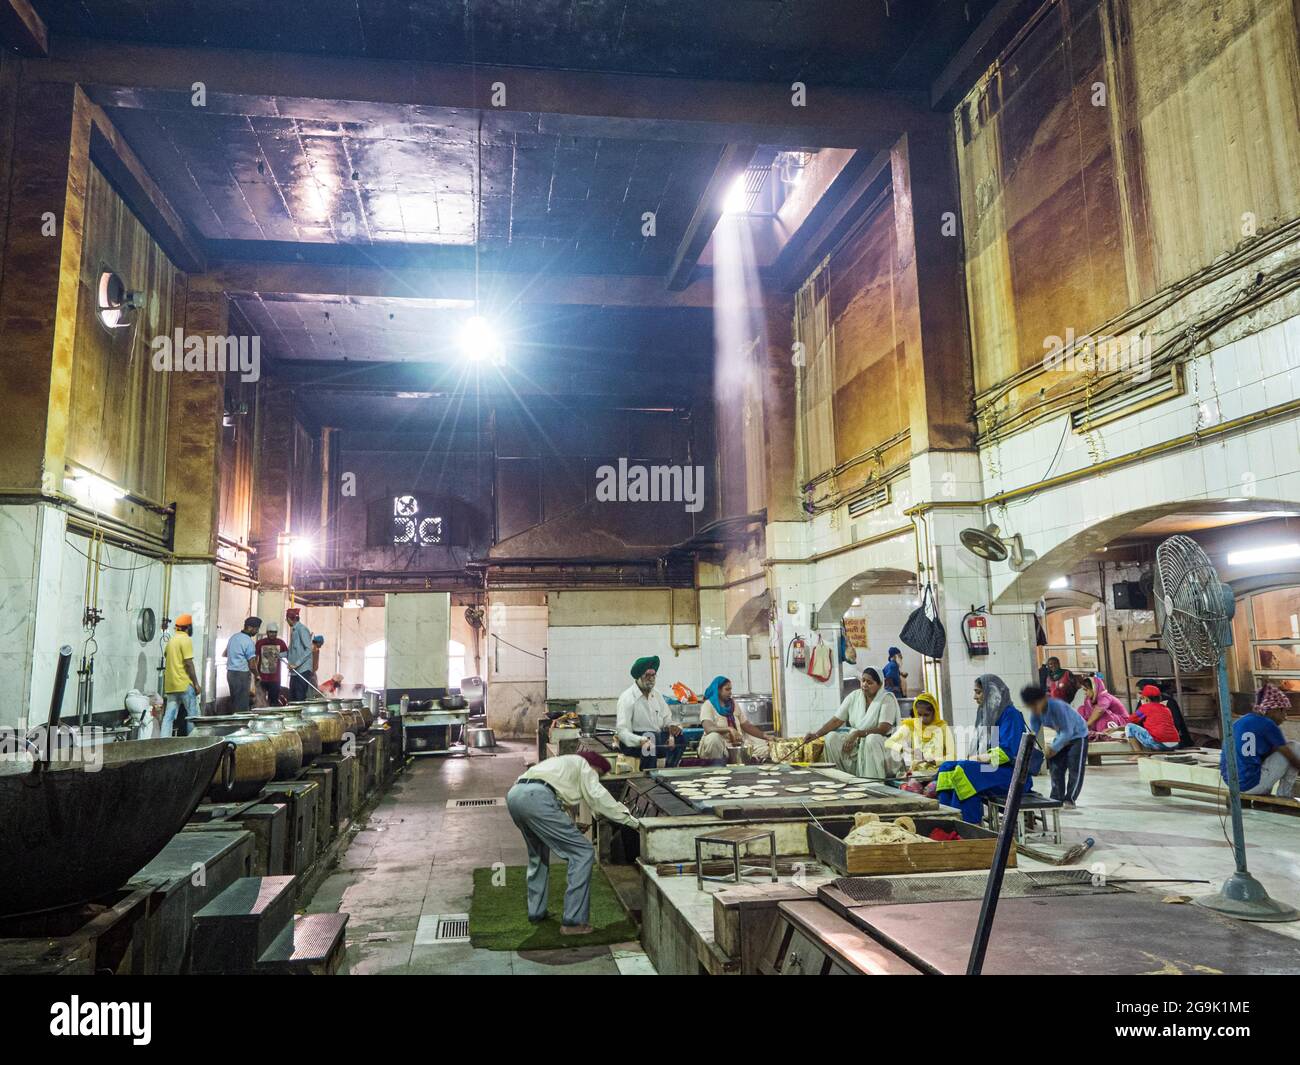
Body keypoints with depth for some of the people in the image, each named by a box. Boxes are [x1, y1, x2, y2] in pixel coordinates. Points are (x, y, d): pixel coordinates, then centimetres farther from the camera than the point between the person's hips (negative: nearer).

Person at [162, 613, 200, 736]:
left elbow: (166, 659, 20)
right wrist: (196, 684, -12)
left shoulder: (171, 640, 15)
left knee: (169, 715, 5)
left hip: (170, 684, 8)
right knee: (192, 714, 2)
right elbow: (188, 663, -15)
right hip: (184, 684, -8)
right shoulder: (186, 639, -10)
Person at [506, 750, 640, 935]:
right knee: (583, 853, -1)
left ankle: (536, 912, 36)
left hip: (514, 795, 9)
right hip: (537, 797, -9)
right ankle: (573, 921, -1)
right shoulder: (583, 765, 17)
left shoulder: (562, 762, 39)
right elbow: (599, 797, 7)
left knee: (538, 854, 32)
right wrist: (633, 821, 10)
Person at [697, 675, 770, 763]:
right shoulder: (708, 705, -9)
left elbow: (747, 726, 9)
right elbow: (708, 728, -26)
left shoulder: (733, 704, 10)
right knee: (713, 737, -39)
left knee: (764, 747, -11)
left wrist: (765, 737, -3)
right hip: (718, 745, -5)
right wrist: (729, 729, -39)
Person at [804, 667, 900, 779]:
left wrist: (857, 733, -33)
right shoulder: (854, 696, 1)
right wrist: (816, 734, -14)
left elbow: (883, 729, -23)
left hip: (880, 740, -5)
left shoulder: (887, 699, -12)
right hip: (855, 740, 5)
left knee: (871, 739, -37)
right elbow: (836, 720, -1)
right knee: (832, 737, -17)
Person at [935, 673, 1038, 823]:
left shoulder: (1010, 714, -9)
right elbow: (980, 748, 20)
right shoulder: (987, 714, 19)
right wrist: (971, 758, -1)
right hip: (989, 767, 9)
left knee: (964, 771, -30)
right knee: (946, 768, -8)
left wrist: (978, 758, -13)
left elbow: (1007, 751, -18)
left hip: (1011, 773, -9)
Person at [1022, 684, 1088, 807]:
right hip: (1061, 736, 7)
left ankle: (1070, 799, -5)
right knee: (1055, 768, 2)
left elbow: (1068, 732, -36)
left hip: (1077, 735, -6)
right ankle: (1057, 798, 9)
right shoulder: (1035, 712, -17)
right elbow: (1033, 732, -13)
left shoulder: (1057, 707, -37)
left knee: (1075, 768, -10)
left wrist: (1053, 748, -38)